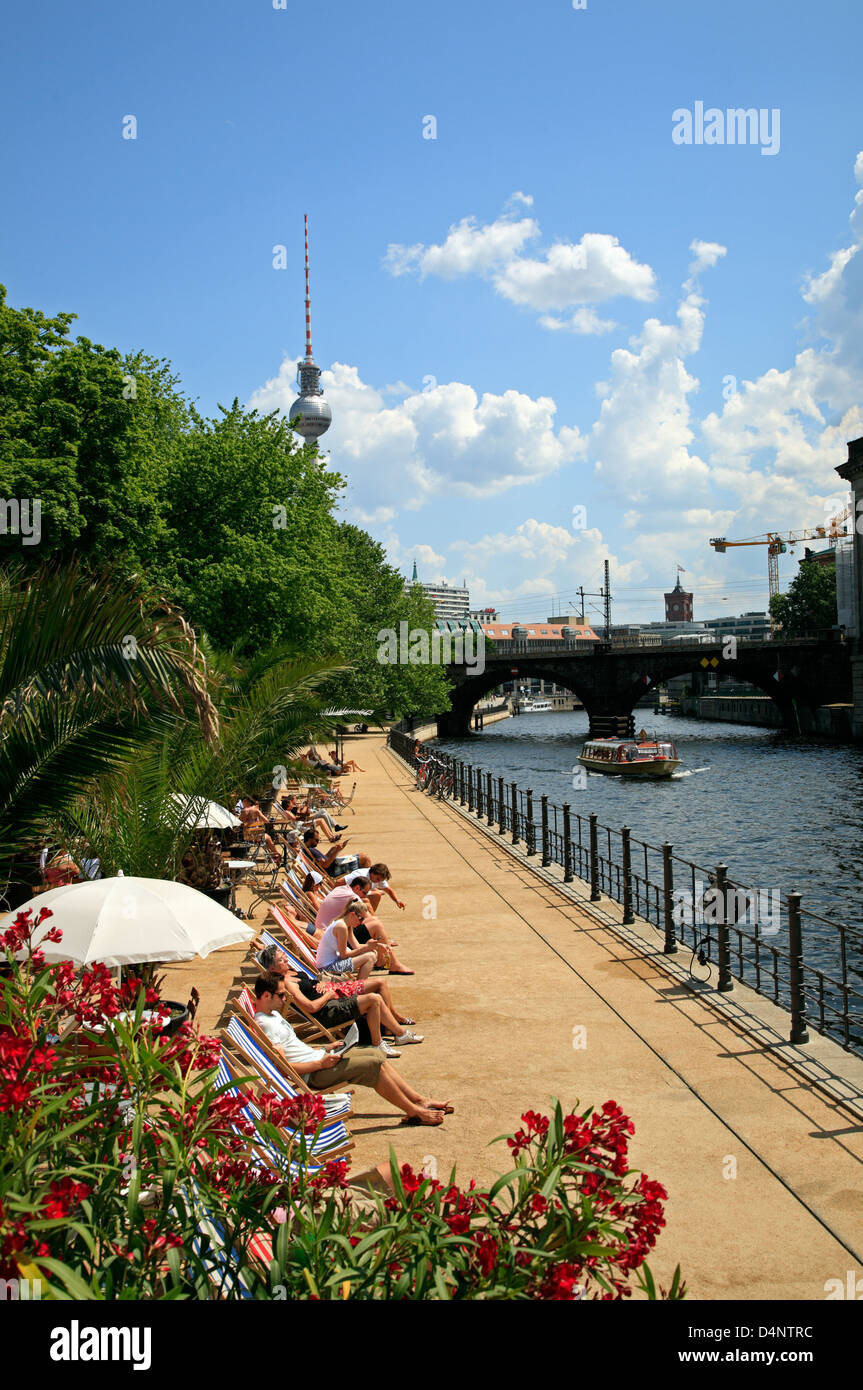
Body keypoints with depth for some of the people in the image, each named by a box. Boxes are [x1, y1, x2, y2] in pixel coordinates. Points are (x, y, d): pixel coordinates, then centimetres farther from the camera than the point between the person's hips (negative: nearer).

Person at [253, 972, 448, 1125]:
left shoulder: (273, 1014, 14)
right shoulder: (265, 1024, -20)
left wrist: (324, 1050, 10)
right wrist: (320, 1063, -22)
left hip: (318, 1058, 11)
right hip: (312, 1073, -11)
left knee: (376, 1055, 7)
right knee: (374, 1065, -15)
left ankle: (420, 1100, 10)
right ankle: (414, 1112, -5)